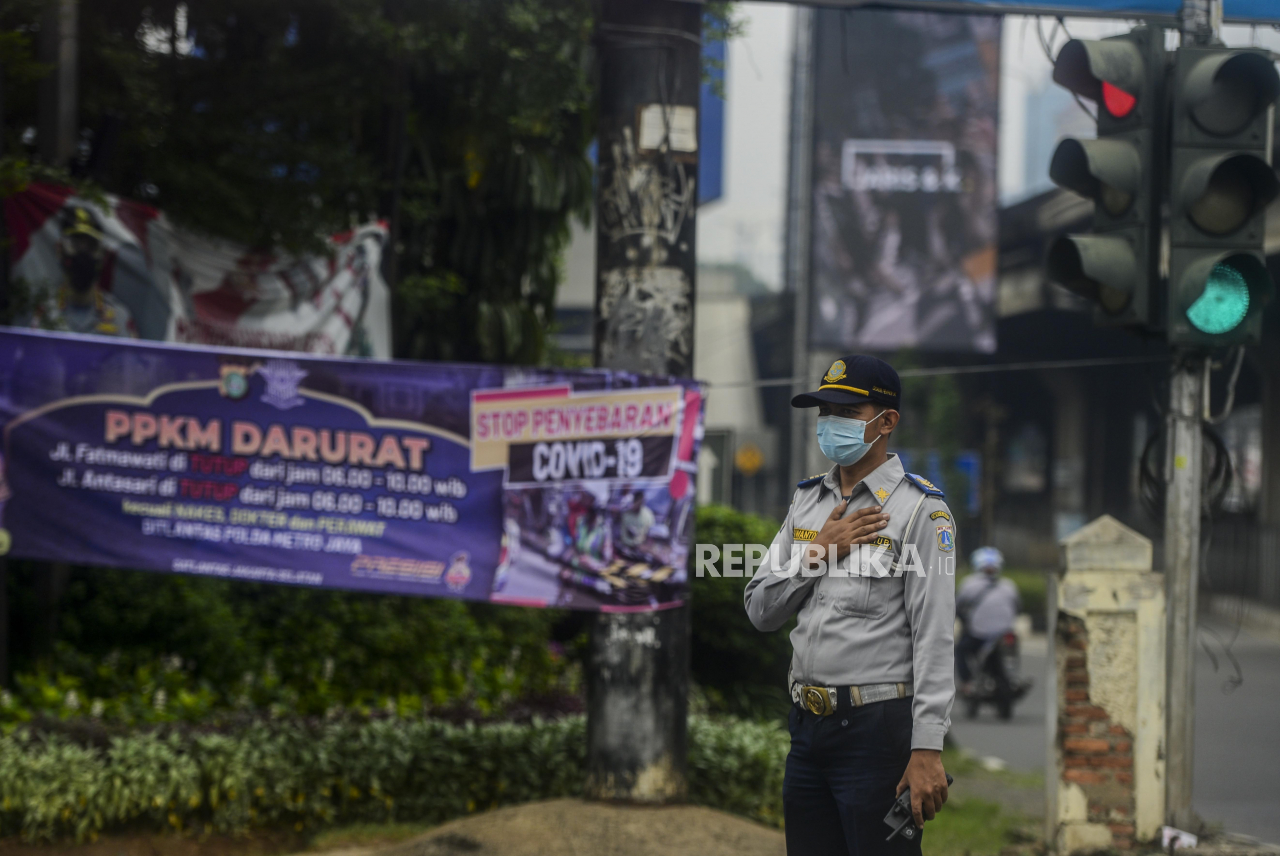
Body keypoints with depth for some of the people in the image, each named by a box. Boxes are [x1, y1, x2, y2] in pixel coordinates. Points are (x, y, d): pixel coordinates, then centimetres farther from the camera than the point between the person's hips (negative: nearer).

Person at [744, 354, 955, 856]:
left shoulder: (919, 509, -7)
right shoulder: (807, 501, 14)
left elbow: (933, 639, -13)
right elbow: (760, 611, 11)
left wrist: (927, 749, -19)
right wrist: (819, 551, -5)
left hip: (878, 726, -7)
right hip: (808, 724, 7)